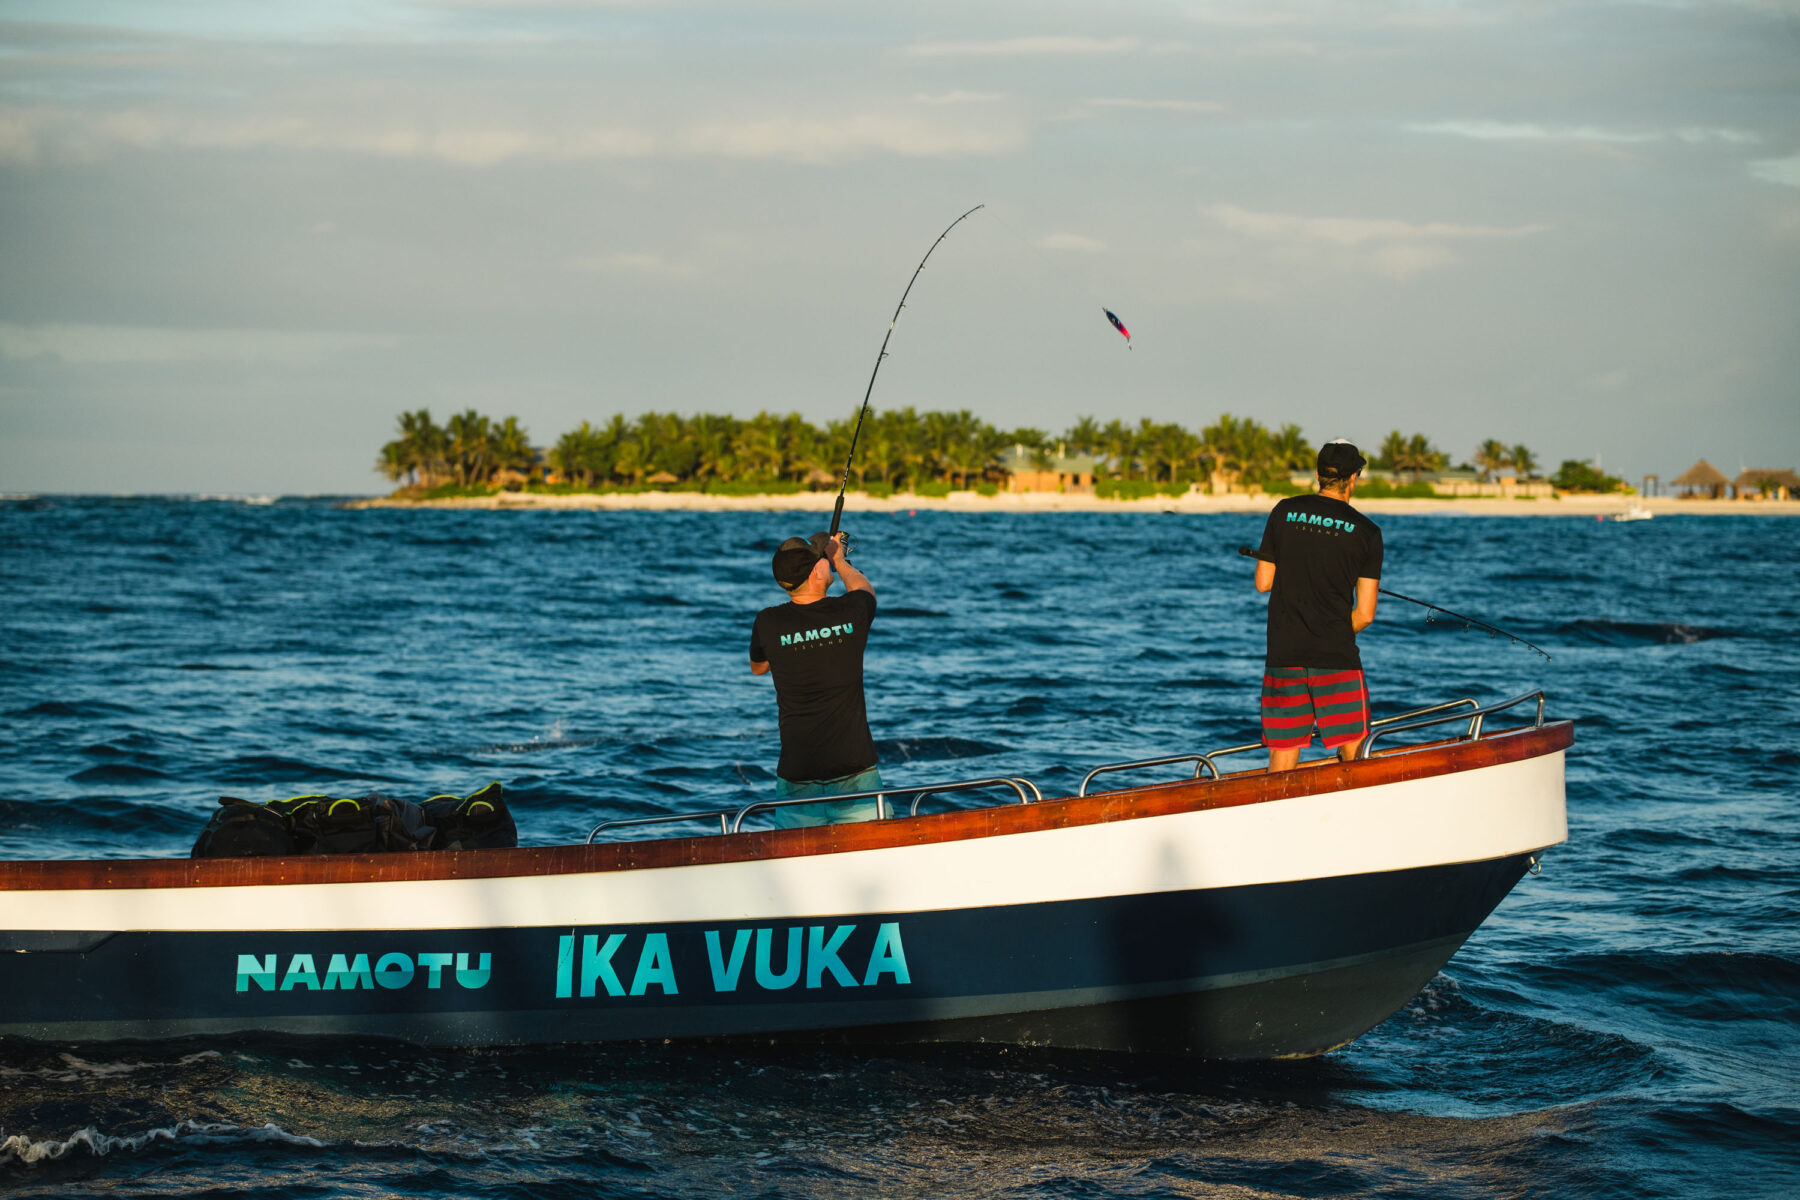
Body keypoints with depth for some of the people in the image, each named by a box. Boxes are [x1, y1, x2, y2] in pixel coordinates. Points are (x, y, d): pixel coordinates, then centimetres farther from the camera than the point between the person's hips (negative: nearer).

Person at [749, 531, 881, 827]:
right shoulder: (851, 613, -4)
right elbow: (864, 589, 24)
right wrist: (839, 559, 42)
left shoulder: (769, 624, -5)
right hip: (856, 772, 0)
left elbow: (758, 668, 19)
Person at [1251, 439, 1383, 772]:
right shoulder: (1366, 532, -1)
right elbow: (1365, 614, -2)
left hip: (1283, 654, 3)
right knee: (1354, 754, 5)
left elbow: (1263, 583, 9)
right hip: (1337, 658, -3)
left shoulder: (1284, 513, 4)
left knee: (1282, 752, 8)